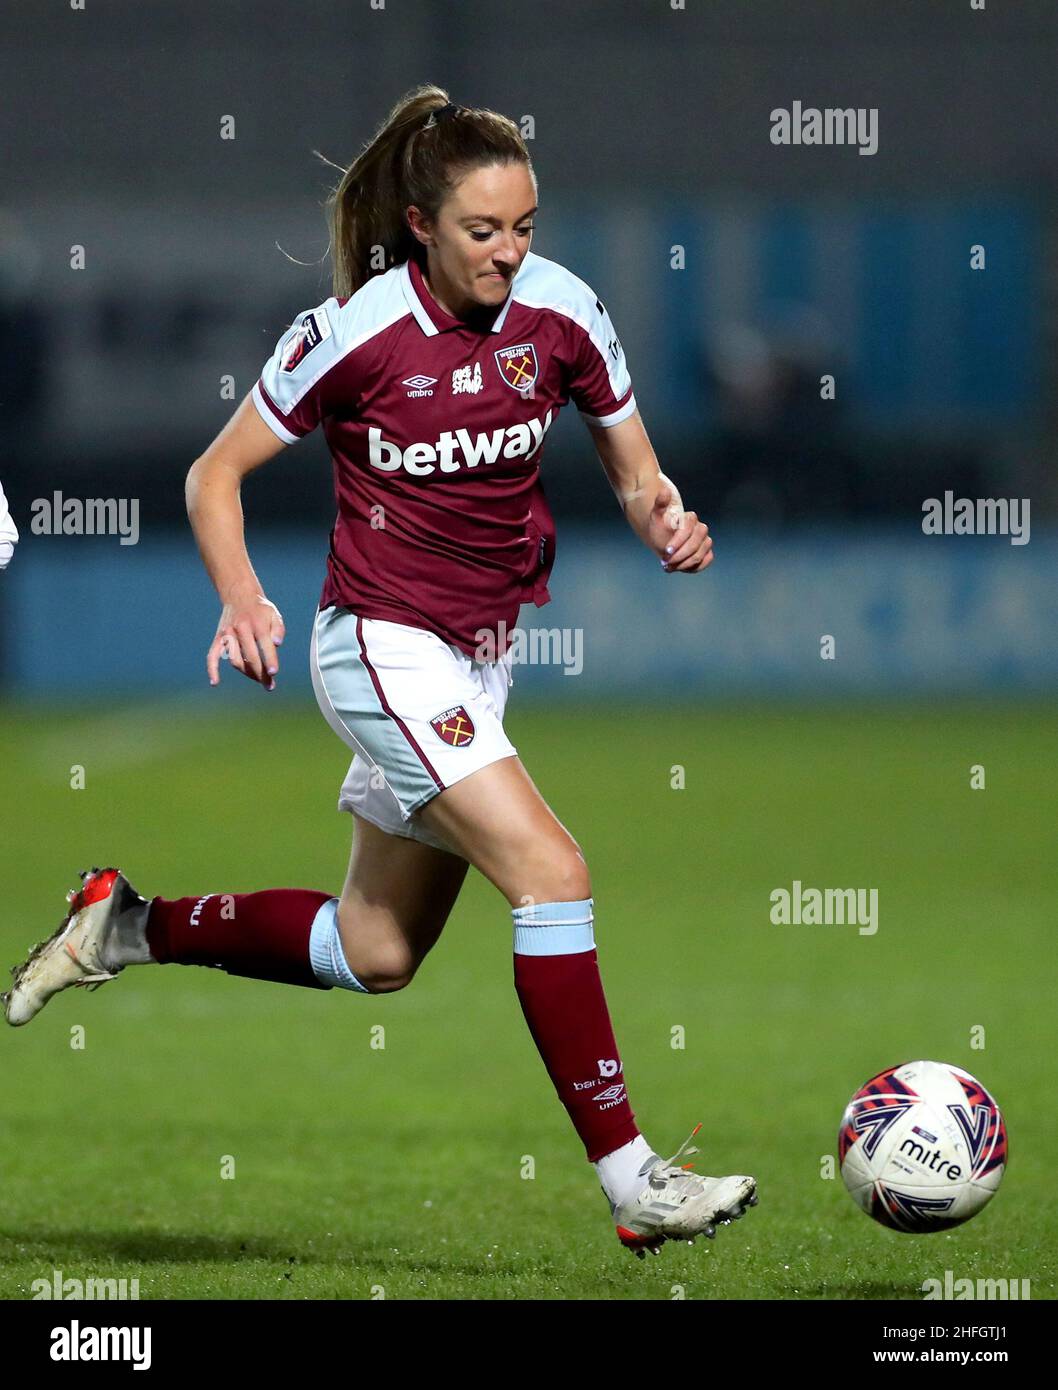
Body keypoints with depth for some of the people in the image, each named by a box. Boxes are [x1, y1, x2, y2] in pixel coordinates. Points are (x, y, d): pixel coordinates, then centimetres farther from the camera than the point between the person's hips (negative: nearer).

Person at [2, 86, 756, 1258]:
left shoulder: (560, 312, -6)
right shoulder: (357, 332, -17)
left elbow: (634, 472, 6)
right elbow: (216, 472, -7)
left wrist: (665, 520, -17)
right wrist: (241, 596, -24)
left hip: (478, 659, 7)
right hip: (383, 646, -7)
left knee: (375, 955, 15)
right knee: (551, 873, -21)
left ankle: (130, 928, 33)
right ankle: (631, 1182, -19)